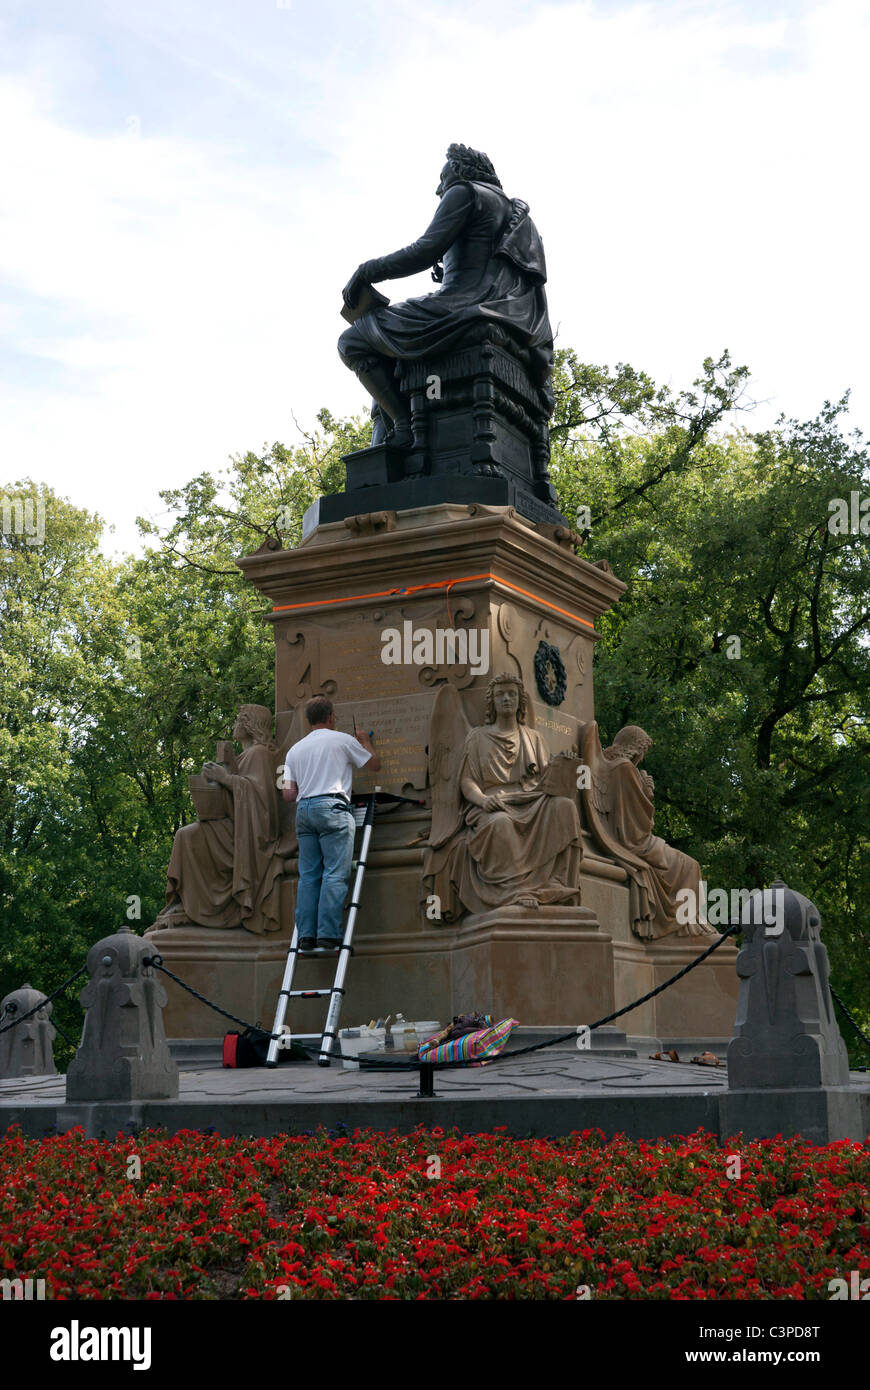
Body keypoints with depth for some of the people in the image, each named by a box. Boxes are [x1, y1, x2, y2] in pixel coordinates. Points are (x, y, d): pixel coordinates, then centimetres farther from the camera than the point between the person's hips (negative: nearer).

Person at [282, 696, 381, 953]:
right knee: (335, 874, -8)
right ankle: (328, 936, -15)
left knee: (308, 876, 5)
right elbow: (374, 764, 16)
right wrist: (365, 742, 33)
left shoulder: (295, 749, 18)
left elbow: (288, 794, 14)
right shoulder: (343, 740, 5)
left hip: (304, 809, 5)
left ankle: (306, 937, 0)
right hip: (332, 807, -5)